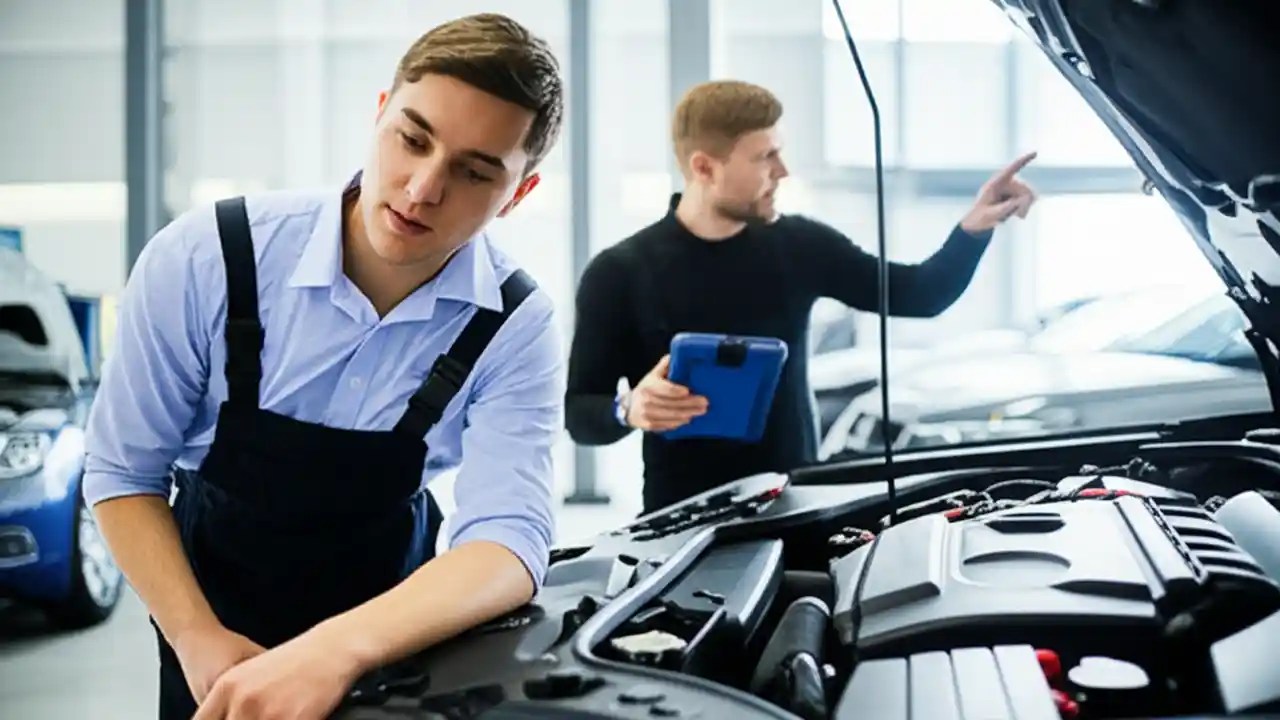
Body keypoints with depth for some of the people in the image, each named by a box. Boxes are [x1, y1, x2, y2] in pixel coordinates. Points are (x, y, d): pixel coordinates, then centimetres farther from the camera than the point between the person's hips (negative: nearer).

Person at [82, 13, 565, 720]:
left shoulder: (514, 328, -22)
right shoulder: (204, 259, -24)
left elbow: (508, 541, -32)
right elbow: (122, 472, -14)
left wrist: (340, 649, -49)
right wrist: (199, 638, -27)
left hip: (387, 612, 1)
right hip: (214, 613, 0)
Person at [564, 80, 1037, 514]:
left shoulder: (800, 246, 3)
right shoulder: (620, 273, -7)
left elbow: (919, 294, 9)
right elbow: (578, 413, -5)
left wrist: (973, 228, -7)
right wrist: (628, 411, -26)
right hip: (685, 521, -3)